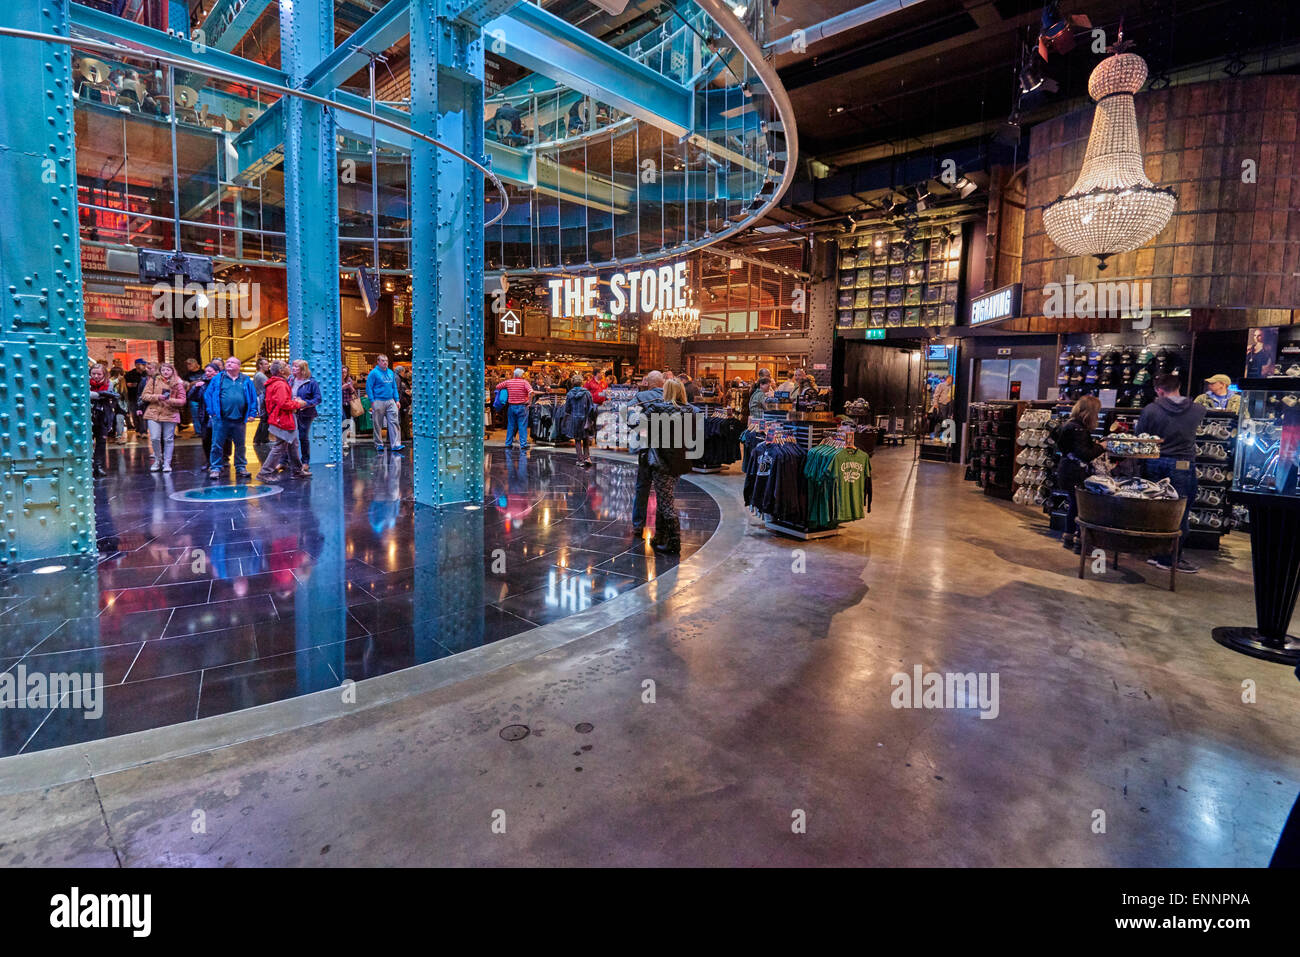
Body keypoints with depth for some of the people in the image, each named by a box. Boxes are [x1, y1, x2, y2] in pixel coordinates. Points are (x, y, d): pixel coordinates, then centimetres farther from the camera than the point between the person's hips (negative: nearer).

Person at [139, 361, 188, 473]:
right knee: (155, 438, -4)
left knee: (168, 439, 4)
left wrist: (171, 400, -18)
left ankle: (166, 463, 12)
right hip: (154, 413, 0)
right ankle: (157, 460, 17)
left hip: (170, 414, 0)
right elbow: (144, 395, 2)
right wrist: (157, 397, -14)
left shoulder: (178, 383, 5)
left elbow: (182, 400, 0)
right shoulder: (153, 380, 5)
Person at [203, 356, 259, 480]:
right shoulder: (218, 379, 7)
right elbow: (207, 394, 6)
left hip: (239, 420, 1)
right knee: (217, 445, 0)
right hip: (221, 419, -1)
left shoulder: (246, 380, 8)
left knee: (240, 445, 10)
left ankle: (241, 467, 20)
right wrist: (212, 411, -2)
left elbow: (253, 397, 6)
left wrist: (252, 413, -1)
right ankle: (215, 468, 7)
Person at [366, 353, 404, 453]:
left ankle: (395, 445, -8)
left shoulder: (391, 372, 13)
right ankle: (379, 444, 15)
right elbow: (369, 388, -6)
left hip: (390, 401, 4)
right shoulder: (374, 373, -4)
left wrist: (397, 400, 9)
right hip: (378, 401, -4)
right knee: (378, 425, 5)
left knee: (394, 422, -5)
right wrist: (372, 402, -12)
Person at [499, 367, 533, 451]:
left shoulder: (508, 382, 3)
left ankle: (508, 443, 18)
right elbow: (531, 392, -21)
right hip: (522, 406, -3)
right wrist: (529, 401, -9)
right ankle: (523, 445, -3)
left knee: (510, 426, 12)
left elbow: (497, 387, 12)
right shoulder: (524, 382, -7)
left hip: (511, 406, 3)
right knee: (522, 426, 0)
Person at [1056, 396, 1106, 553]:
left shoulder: (1070, 424, 8)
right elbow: (1084, 455, -23)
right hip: (1076, 476, -10)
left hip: (1067, 473, 10)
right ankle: (1079, 542, 6)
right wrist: (1100, 447, -9)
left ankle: (1069, 538, 28)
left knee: (1073, 505, 19)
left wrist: (1094, 444, 11)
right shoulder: (1078, 429, -21)